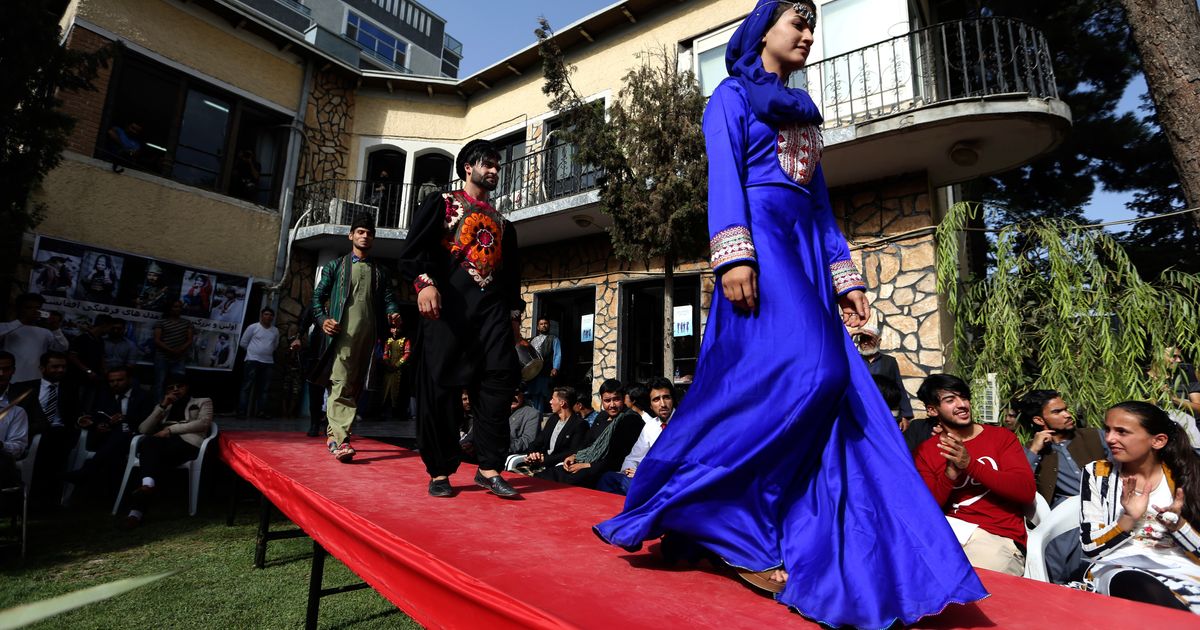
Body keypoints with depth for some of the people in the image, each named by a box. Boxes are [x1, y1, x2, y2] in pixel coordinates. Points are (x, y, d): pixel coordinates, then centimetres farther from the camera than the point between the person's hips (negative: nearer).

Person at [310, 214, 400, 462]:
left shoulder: (381, 272, 20)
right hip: (341, 333, -3)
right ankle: (341, 440, -22)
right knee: (340, 384, -15)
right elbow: (318, 296, 11)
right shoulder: (335, 265, 14)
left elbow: (389, 299, 11)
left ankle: (333, 434, 17)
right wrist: (322, 319, -7)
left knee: (355, 387, 6)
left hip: (368, 336, 3)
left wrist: (393, 314, -11)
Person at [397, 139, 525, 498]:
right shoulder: (442, 204, 12)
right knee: (440, 387, -4)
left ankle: (489, 468, -2)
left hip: (492, 309, 4)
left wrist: (514, 315, 14)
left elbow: (512, 273, 24)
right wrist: (424, 282, -18)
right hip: (448, 305, -4)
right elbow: (412, 251, 0)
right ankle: (440, 471, 6)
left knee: (498, 381, -9)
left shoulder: (502, 223, 25)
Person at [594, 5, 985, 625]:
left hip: (806, 250, 8)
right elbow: (723, 176, -6)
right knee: (801, 372, -25)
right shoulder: (732, 94, 11)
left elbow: (821, 201, 23)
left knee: (832, 388, -4)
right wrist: (733, 255, -22)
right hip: (762, 239, -7)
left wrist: (844, 274, 12)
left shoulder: (804, 112, 31)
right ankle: (738, 529, -12)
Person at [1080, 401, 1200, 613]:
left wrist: (1177, 523, -15)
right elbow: (1091, 548, -2)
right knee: (1138, 587, -36)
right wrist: (1128, 519, -16)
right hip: (1117, 569, 0)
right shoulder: (1096, 473, 4)